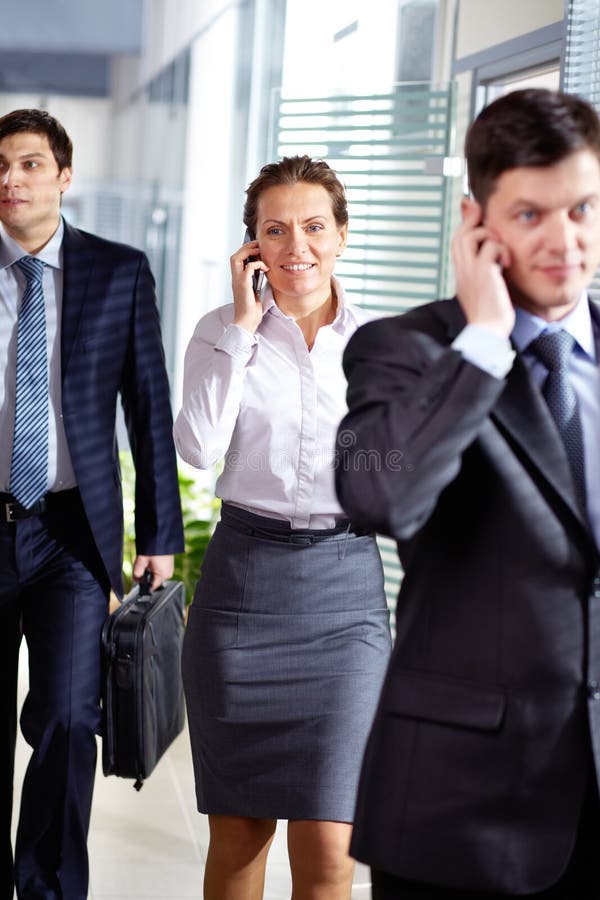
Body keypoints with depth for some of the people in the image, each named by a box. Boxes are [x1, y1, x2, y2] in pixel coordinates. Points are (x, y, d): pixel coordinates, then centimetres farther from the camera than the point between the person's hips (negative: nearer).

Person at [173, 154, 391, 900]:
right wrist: (244, 324, -10)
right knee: (238, 831, 9)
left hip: (344, 587, 0)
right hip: (242, 578, 0)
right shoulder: (222, 330, 3)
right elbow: (198, 447, -13)